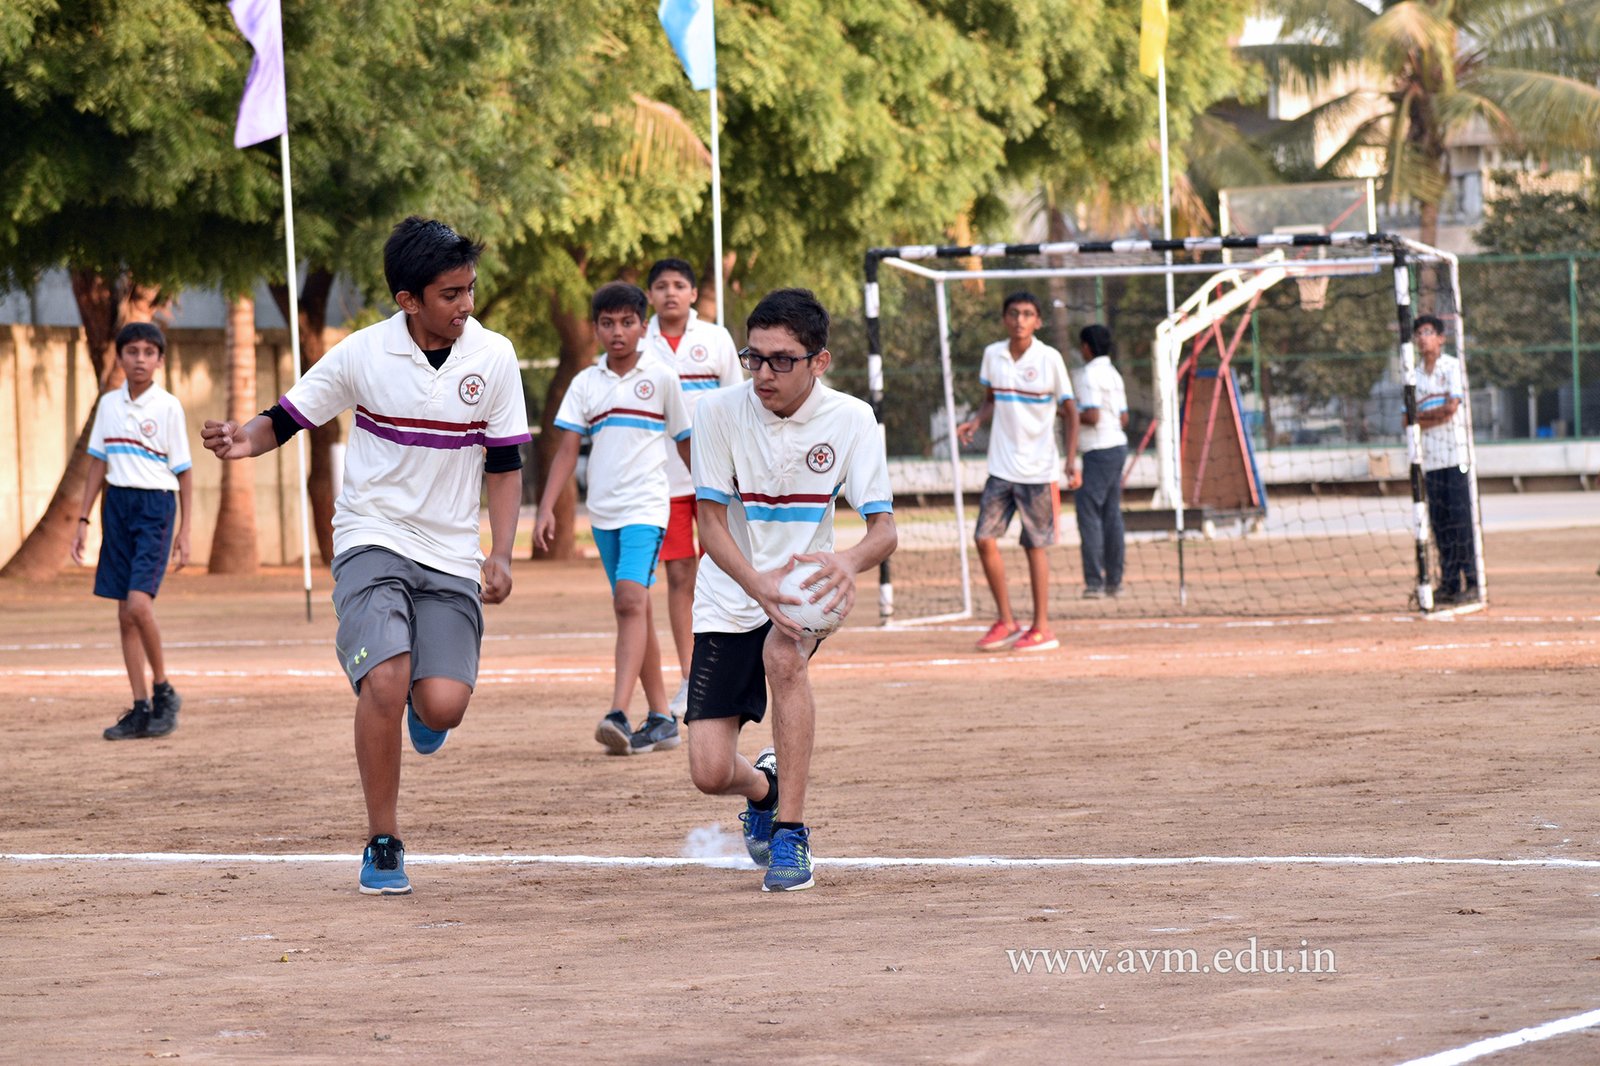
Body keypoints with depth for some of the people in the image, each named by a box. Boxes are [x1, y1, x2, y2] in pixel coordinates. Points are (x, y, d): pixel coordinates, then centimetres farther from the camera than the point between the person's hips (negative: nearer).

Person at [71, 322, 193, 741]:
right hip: (117, 504, 5)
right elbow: (98, 465, 15)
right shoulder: (109, 405, 8)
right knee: (125, 613, 4)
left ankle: (163, 691, -1)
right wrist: (83, 520, 9)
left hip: (156, 505, -5)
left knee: (139, 603, -19)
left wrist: (184, 532, -4)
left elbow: (184, 472, -1)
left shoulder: (168, 407, -4)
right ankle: (141, 709, 8)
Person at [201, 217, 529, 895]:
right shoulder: (362, 354, -5)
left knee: (443, 706, -14)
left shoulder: (493, 357, -1)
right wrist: (245, 440, -19)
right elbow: (289, 416, 3)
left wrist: (500, 556, -5)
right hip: (373, 540, -2)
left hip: (450, 553, 2)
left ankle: (419, 702, 27)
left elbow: (504, 464, 5)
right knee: (385, 681, -24)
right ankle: (382, 845, -8)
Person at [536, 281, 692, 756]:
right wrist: (546, 508, -7)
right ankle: (661, 718, 17)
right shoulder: (586, 383, 8)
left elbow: (685, 444, 10)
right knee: (634, 610, 10)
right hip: (603, 511, 4)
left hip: (646, 506, -4)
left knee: (630, 600, -21)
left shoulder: (661, 378, 1)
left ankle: (618, 715, -31)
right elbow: (567, 449, 3)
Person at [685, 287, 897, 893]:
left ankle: (790, 832, -24)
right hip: (730, 597, 1)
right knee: (710, 772, -9)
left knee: (784, 655, -37)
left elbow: (883, 529, -15)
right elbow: (711, 525, -13)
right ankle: (763, 787, 31)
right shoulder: (720, 412, -13)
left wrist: (848, 562, -39)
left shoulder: (850, 420, -12)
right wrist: (759, 584, -32)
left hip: (803, 585, -1)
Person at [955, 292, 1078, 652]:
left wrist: (1070, 461, -8)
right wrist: (976, 421, -4)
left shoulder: (1049, 359, -8)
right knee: (985, 539, -3)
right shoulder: (992, 355, 3)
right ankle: (1006, 622, 10)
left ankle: (1042, 628, 8)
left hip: (1038, 470, -4)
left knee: (1035, 545, 0)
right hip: (1001, 468, 4)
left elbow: (1069, 412, -1)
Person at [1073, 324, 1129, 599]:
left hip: (1099, 451, -9)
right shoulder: (1113, 374, 15)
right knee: (1111, 514, 11)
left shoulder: (1091, 375, -12)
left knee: (1088, 513, -8)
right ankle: (1114, 581, 12)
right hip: (1118, 445, 9)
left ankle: (1094, 582, -13)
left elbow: (1092, 416, -19)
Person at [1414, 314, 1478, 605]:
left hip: (1455, 453, -5)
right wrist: (1435, 416, -9)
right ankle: (1449, 584, 6)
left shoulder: (1452, 366, -1)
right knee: (1439, 521, 3)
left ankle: (1472, 583, -7)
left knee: (1461, 519, -8)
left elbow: (1451, 407, -12)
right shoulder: (1414, 375, 15)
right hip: (1430, 458, 5)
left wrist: (1422, 416, 1)